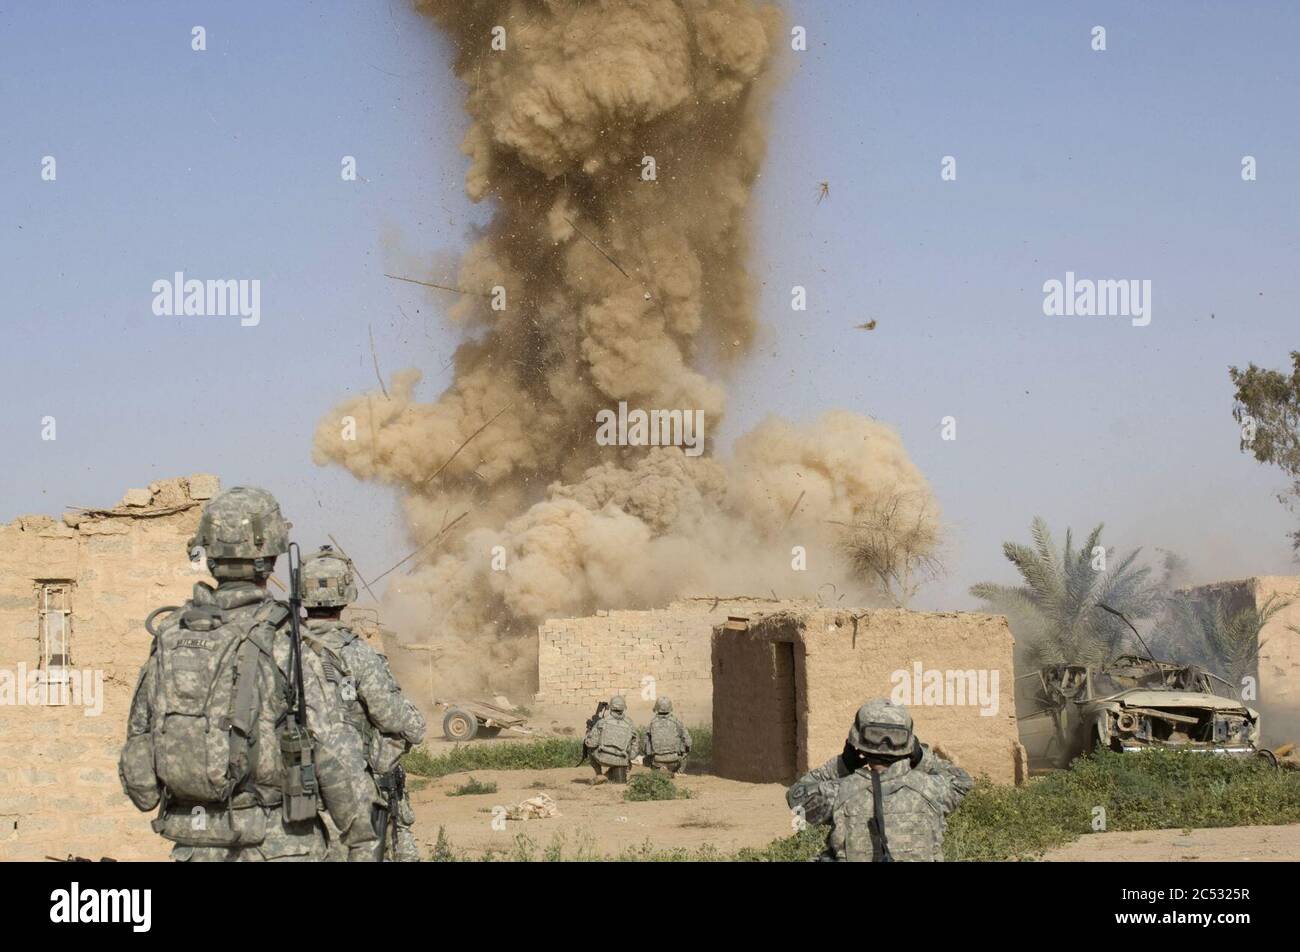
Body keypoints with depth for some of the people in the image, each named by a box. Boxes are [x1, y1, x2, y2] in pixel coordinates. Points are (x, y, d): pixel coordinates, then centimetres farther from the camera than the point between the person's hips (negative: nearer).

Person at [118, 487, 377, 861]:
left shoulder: (170, 635, 3)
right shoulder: (282, 641, -12)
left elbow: (140, 740, 8)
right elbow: (332, 753, -13)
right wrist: (362, 841, -7)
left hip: (197, 843, 5)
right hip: (274, 844, -5)